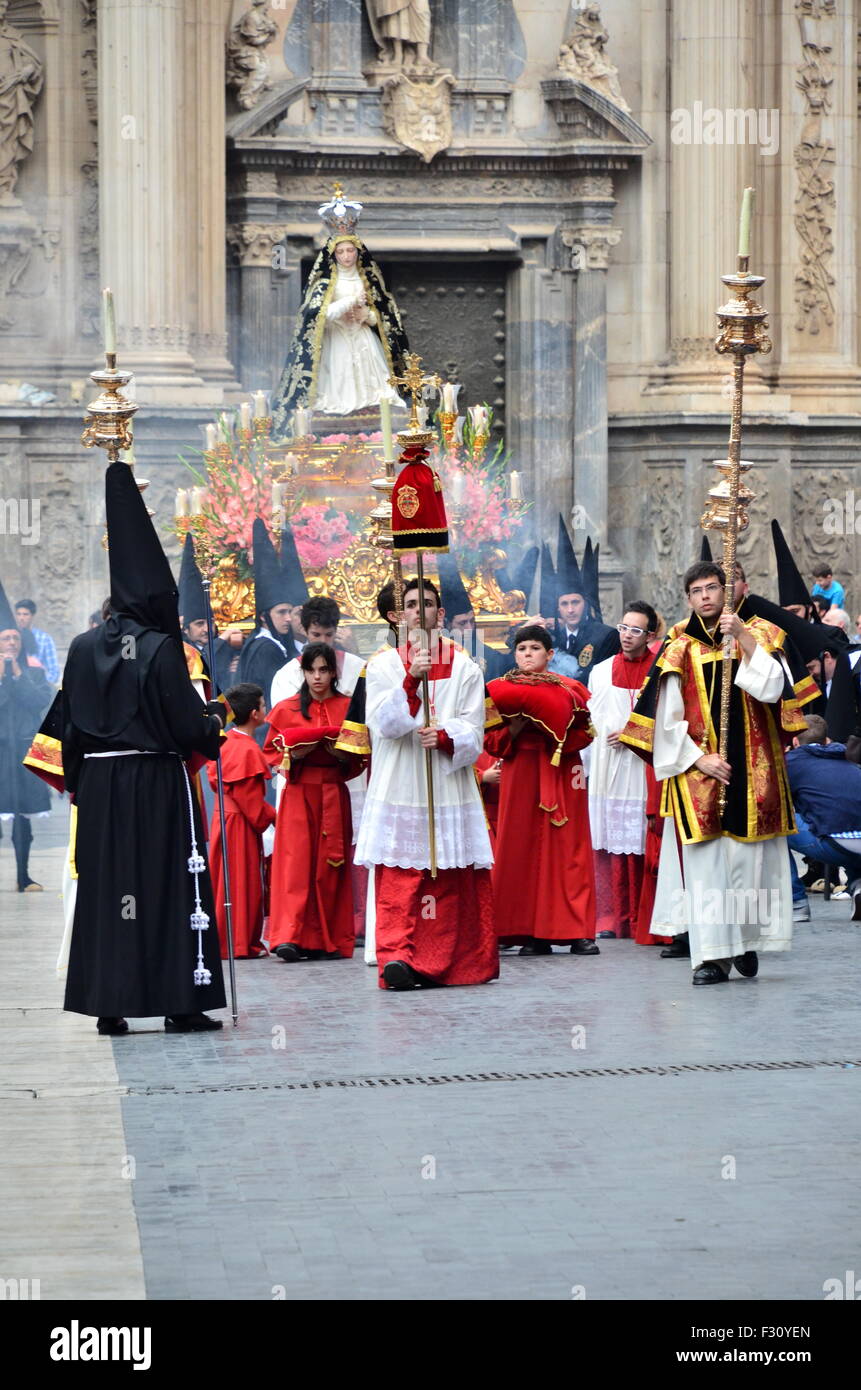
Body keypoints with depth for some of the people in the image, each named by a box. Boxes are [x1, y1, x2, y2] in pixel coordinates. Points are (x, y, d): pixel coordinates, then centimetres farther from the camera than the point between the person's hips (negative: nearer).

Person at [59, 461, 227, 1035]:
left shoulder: (83, 648, 3)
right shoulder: (160, 649, -12)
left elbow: (70, 726, 8)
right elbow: (188, 726, -13)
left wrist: (79, 781, 17)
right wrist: (214, 722, 8)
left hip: (100, 785, 5)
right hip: (157, 780, -5)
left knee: (104, 887, 9)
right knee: (174, 884, 2)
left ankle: (108, 1003, 9)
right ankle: (182, 1002, 3)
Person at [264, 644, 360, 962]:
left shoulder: (348, 708, 7)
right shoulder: (286, 709, 7)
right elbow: (270, 751, 11)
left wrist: (343, 755, -11)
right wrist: (293, 755, -8)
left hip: (334, 795, 1)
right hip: (297, 793, -1)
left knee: (330, 865, 1)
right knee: (295, 862, -11)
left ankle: (328, 940, 5)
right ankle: (289, 937, -18)